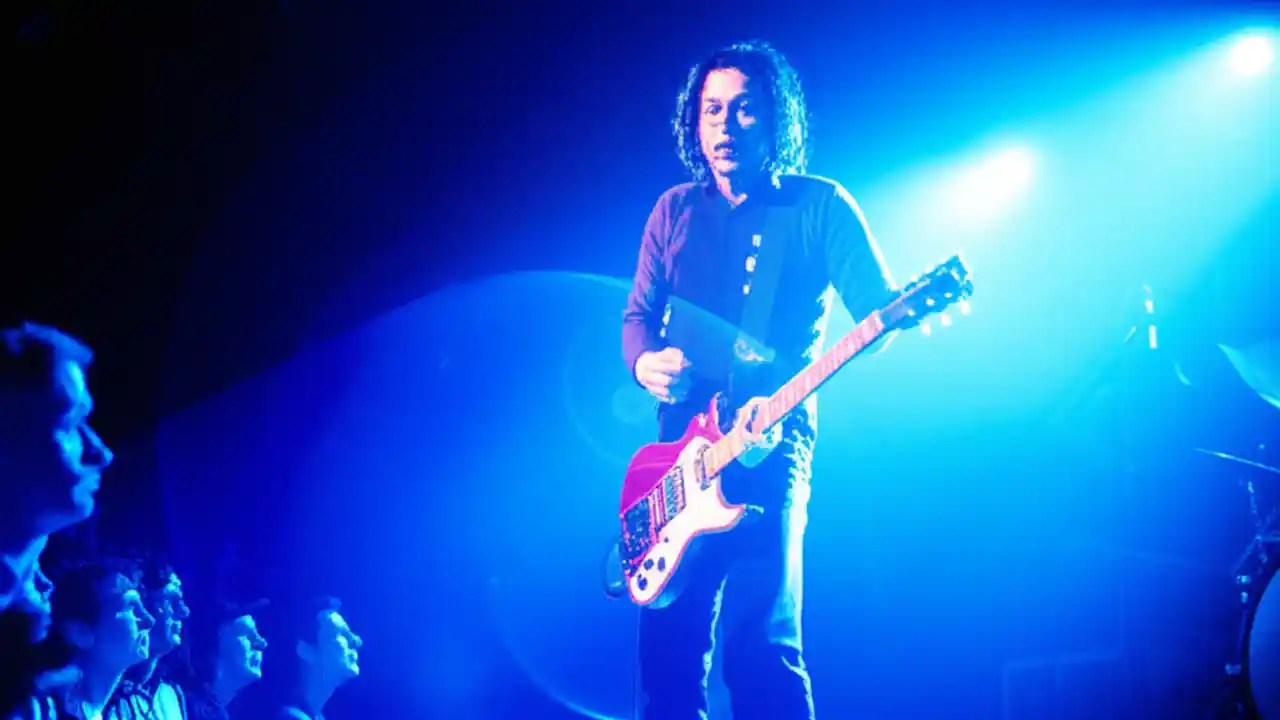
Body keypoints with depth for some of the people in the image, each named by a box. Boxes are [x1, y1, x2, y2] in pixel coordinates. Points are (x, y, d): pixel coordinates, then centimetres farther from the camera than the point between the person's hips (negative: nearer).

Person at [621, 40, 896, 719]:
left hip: (770, 450, -5)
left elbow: (880, 313, -5)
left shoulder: (820, 206, 1)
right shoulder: (674, 211, 15)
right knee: (668, 644, 3)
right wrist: (645, 362, -6)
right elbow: (637, 314, 19)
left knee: (761, 643, -17)